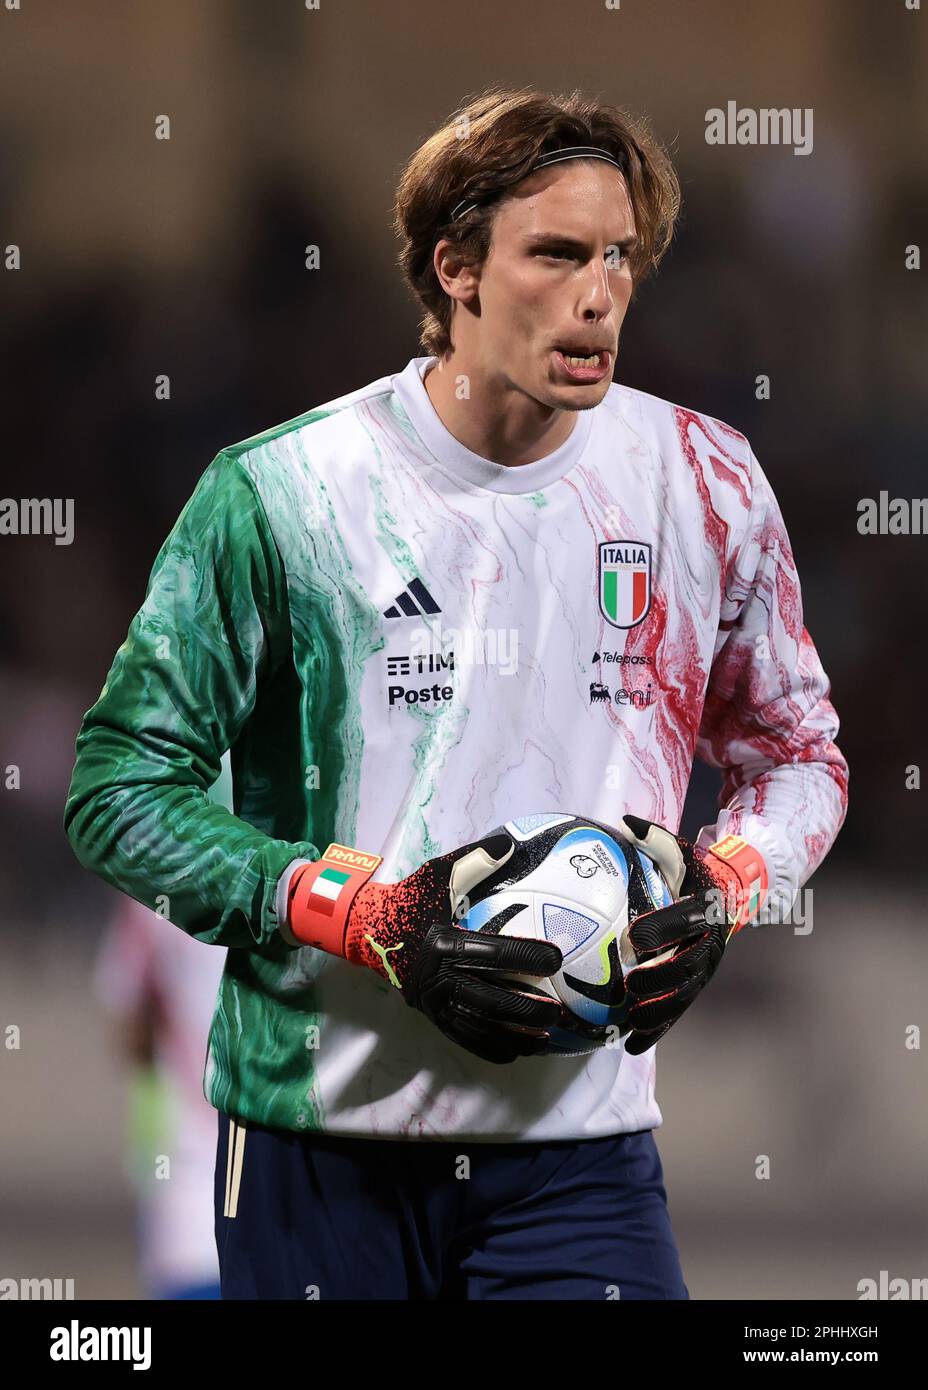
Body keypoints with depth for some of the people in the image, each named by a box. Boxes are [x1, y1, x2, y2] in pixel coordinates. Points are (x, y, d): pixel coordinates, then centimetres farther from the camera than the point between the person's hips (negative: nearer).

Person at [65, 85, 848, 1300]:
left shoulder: (705, 485, 3)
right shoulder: (279, 494, -5)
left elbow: (799, 756, 17)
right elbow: (122, 793, -4)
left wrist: (724, 886, -4)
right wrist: (374, 918, -14)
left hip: (582, 1144, 1)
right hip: (319, 1142, -1)